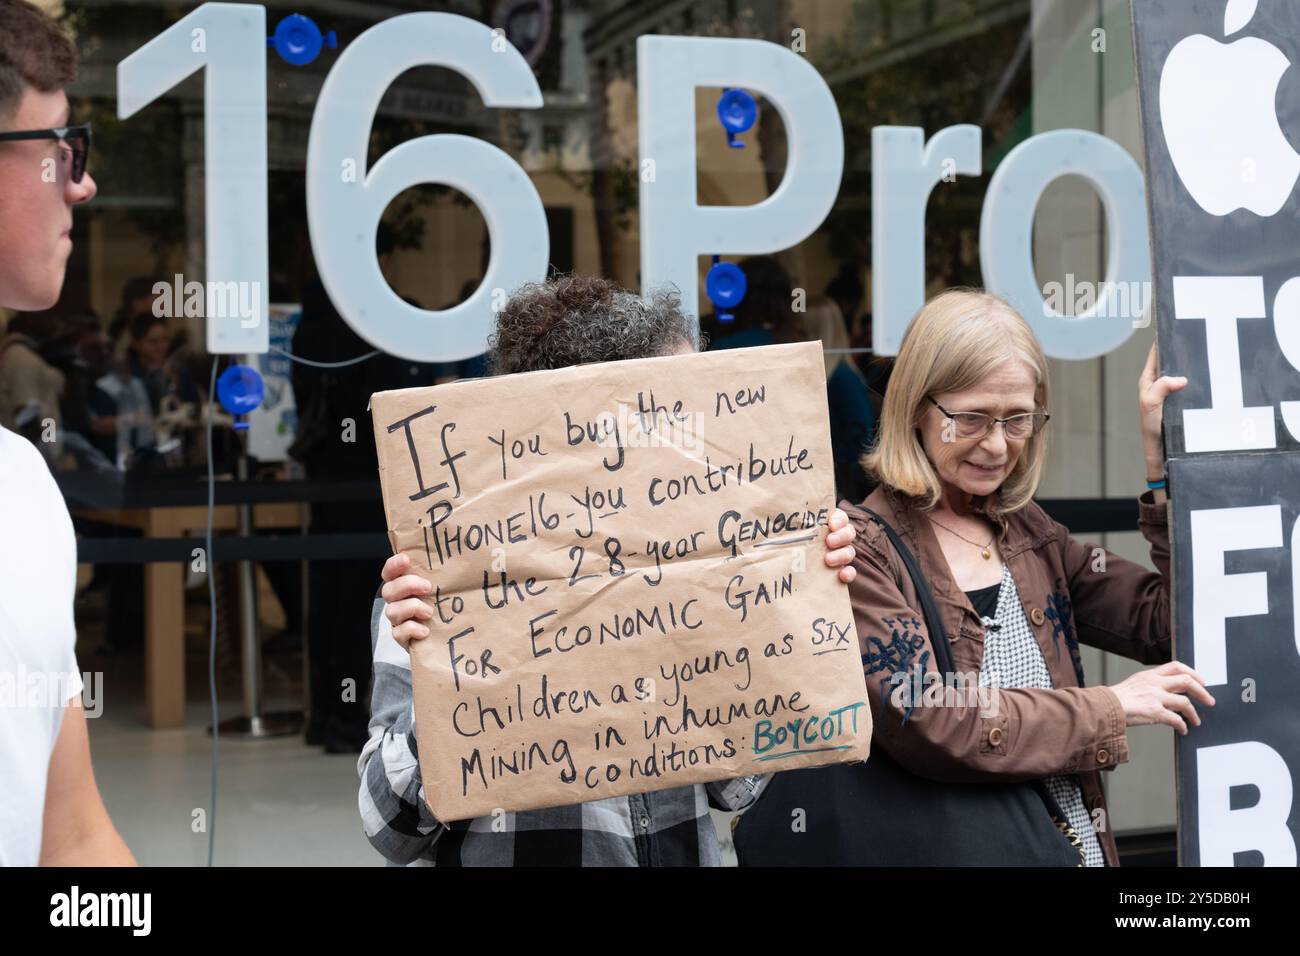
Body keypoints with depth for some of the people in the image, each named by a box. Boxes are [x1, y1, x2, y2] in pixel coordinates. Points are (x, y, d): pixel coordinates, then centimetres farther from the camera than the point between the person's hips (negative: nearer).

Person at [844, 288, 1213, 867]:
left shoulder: (1028, 533, 10)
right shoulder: (859, 552, -8)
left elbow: (1171, 626, 8)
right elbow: (926, 724, -18)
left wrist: (1162, 465, 2)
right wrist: (1110, 707, -10)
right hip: (959, 850, -6)